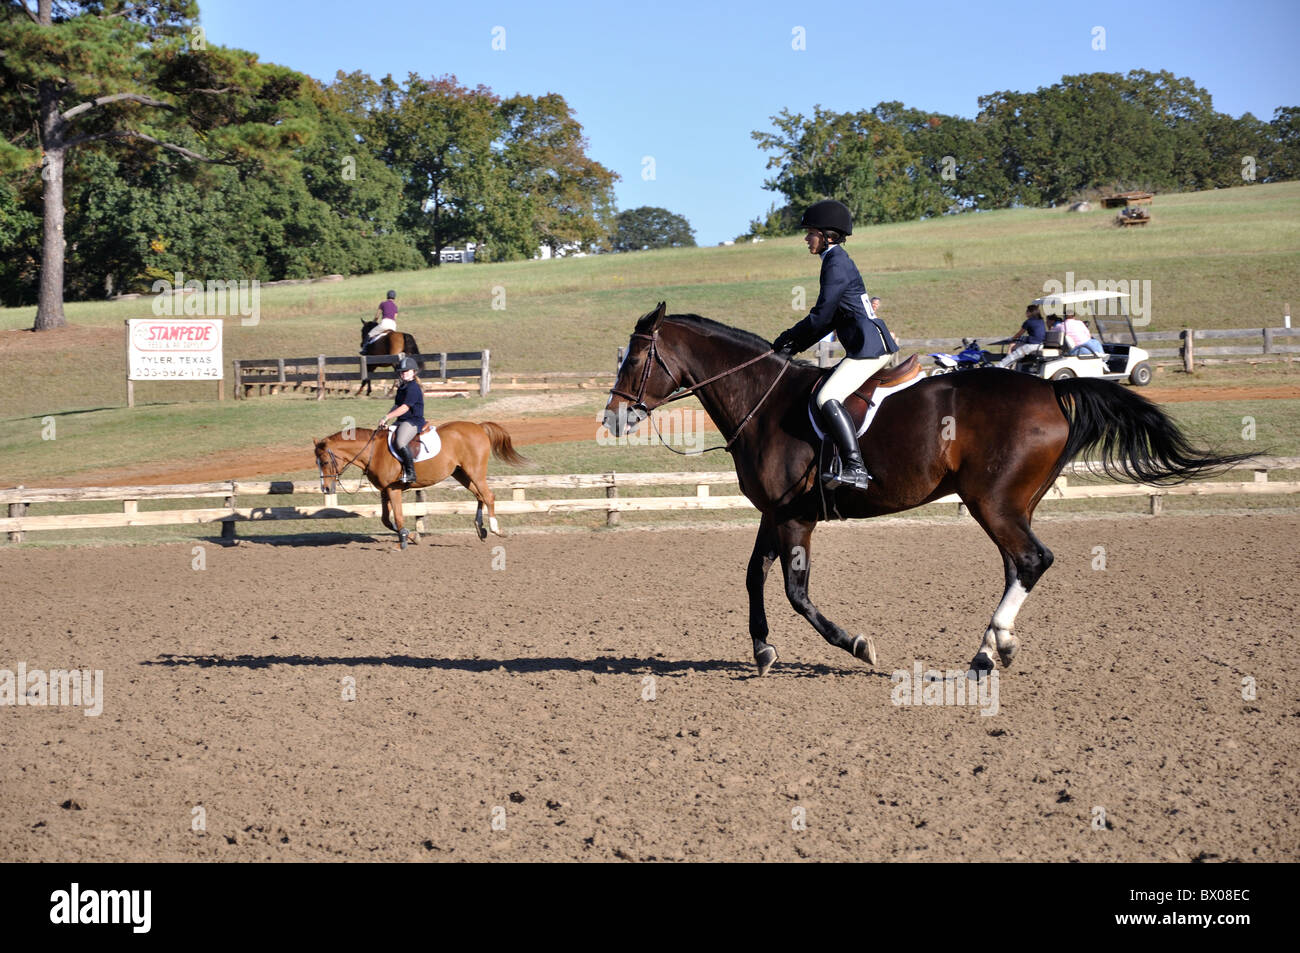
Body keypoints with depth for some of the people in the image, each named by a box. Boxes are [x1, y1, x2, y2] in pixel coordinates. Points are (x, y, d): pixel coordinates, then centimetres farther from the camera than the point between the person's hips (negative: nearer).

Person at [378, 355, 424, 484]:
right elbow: (397, 406, 20)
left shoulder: (413, 388, -13)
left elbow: (405, 408, -21)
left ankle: (410, 473, -30)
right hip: (402, 421, 11)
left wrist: (387, 417, -21)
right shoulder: (402, 388, 19)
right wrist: (386, 418, 2)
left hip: (414, 421, -11)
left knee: (400, 442, -34)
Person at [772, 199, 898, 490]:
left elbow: (822, 317, -15)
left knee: (827, 398, -22)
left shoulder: (836, 264, -12)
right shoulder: (838, 261, 20)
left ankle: (855, 467, -30)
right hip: (869, 346, 11)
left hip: (869, 346, -11)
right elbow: (829, 318, 22)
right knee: (825, 393, 17)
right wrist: (795, 344, 15)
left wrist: (789, 338, -1)